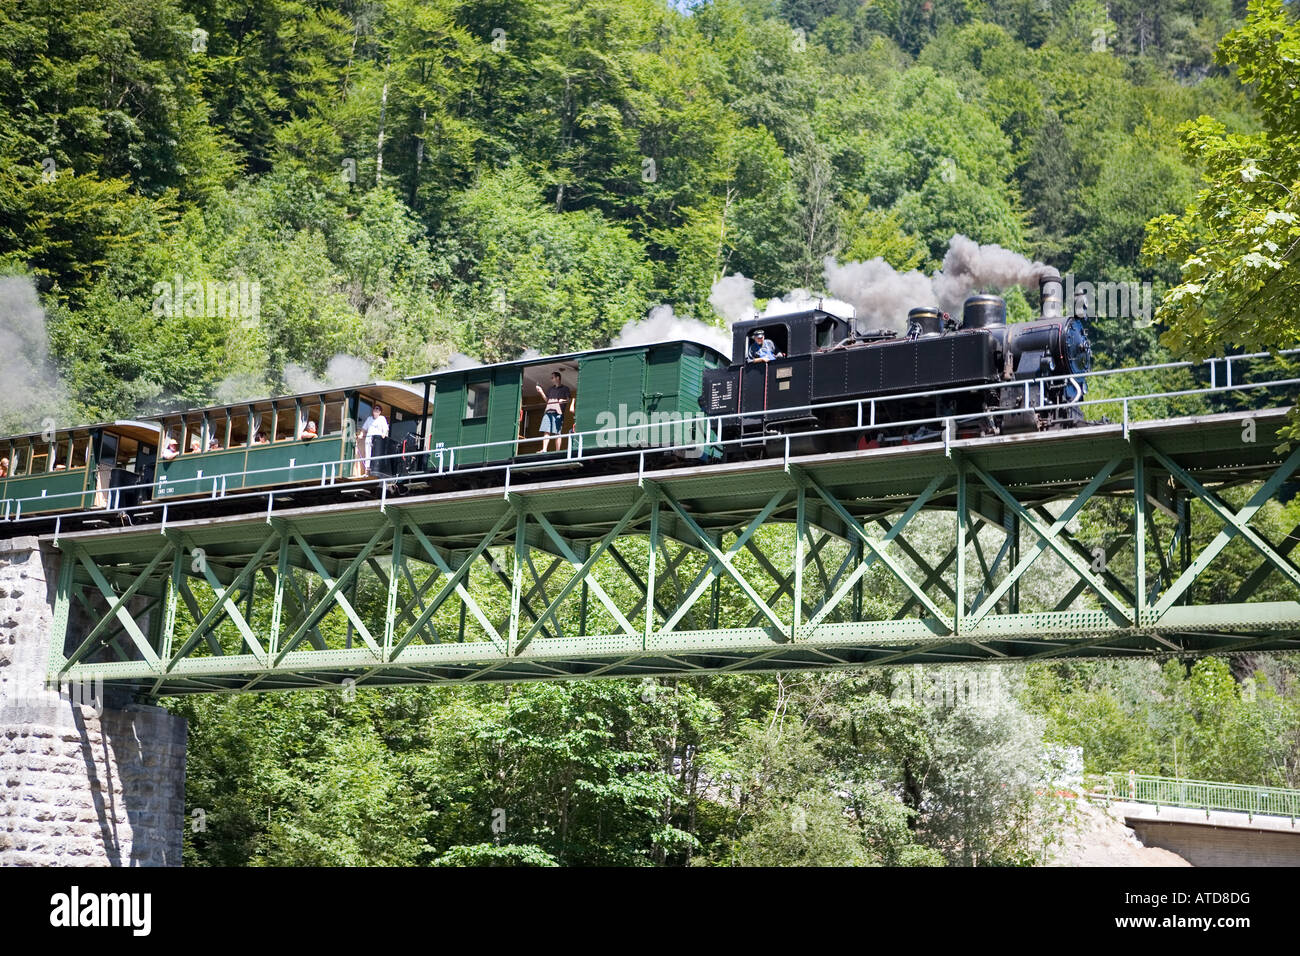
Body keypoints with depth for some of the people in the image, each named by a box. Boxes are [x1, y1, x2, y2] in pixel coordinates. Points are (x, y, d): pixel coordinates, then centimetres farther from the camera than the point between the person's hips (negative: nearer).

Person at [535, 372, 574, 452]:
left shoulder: (565, 388, 9)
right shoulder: (551, 389, 25)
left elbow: (569, 399, 3)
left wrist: (563, 400, -16)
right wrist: (541, 392, 13)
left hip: (558, 412, -5)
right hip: (548, 411, 5)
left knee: (557, 433, -8)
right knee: (546, 432, -6)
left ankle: (557, 451, -10)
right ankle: (544, 449, -11)